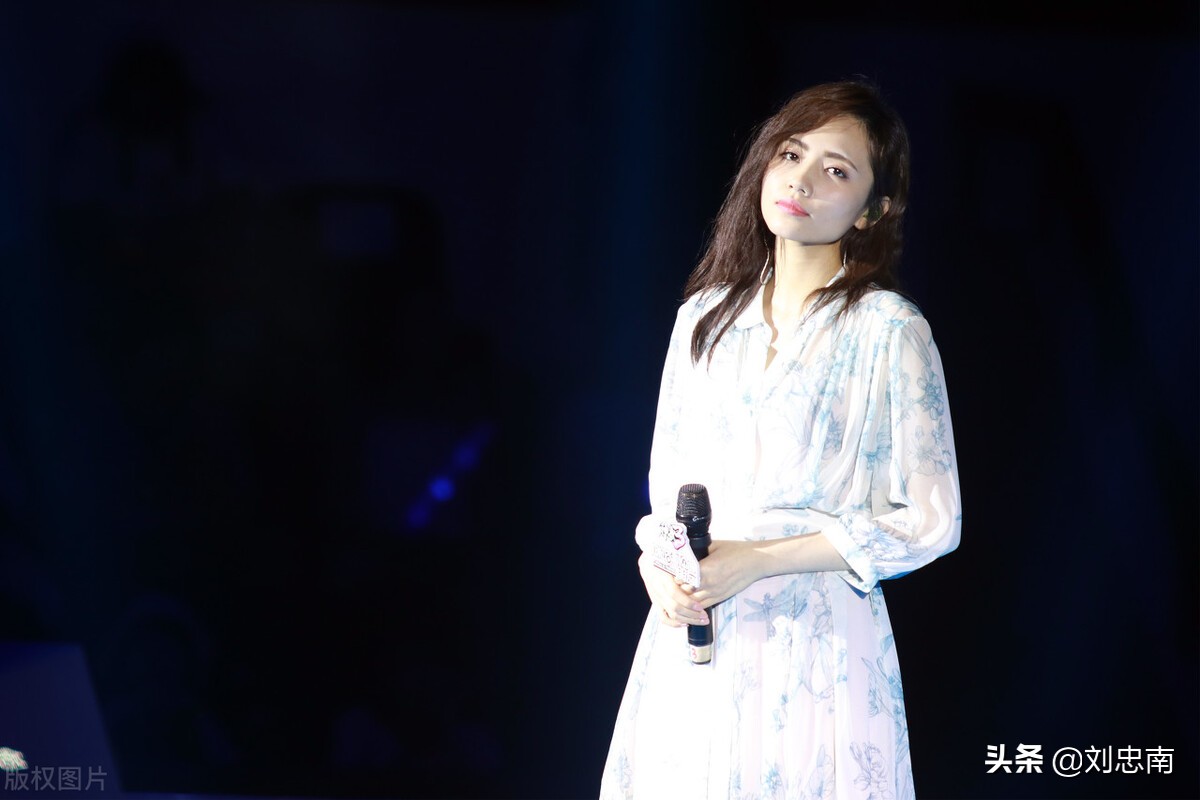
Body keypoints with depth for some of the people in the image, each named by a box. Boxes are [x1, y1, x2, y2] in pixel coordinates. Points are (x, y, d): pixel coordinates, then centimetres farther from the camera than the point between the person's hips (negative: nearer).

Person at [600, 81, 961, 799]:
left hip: (817, 641, -4)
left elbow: (931, 522, -9)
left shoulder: (891, 330, -7)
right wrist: (659, 562, -6)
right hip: (693, 638, 4)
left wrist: (757, 560, -15)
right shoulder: (705, 317, 9)